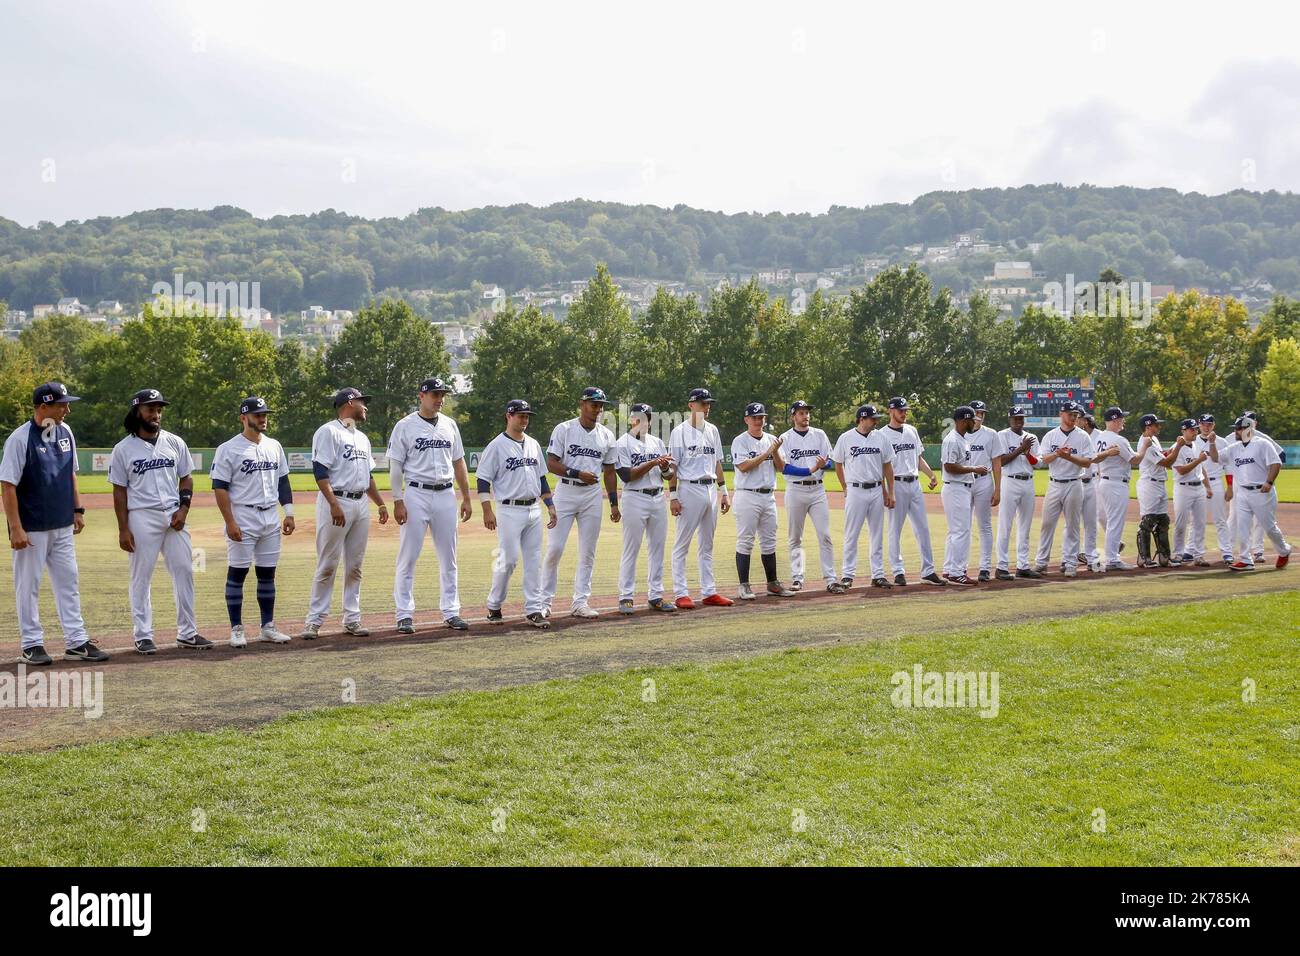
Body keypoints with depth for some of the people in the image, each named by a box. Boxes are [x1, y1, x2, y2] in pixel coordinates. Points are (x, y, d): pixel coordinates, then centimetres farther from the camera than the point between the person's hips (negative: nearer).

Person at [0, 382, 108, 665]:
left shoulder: (65, 432, 6)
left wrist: (77, 509, 13)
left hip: (62, 527, 7)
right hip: (32, 530, -7)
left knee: (68, 583, 9)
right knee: (28, 586, 4)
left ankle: (76, 642, 15)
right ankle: (32, 645, 12)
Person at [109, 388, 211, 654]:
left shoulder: (175, 442, 8)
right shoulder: (123, 449, -1)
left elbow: (186, 478, 12)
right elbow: (119, 491, -1)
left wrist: (183, 508, -3)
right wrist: (123, 529, -7)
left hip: (174, 516, 4)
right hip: (142, 517, -3)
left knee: (184, 571, 3)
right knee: (141, 577, 1)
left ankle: (187, 633, 11)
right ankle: (143, 636, 8)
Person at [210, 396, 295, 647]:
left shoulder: (274, 446, 12)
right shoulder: (228, 449, -7)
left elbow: (283, 481, 17)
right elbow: (219, 487, -10)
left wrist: (289, 513, 8)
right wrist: (230, 522, -17)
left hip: (270, 517, 6)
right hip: (242, 518, -6)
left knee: (267, 574, 9)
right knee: (237, 573, -1)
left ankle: (268, 627, 16)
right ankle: (236, 629, 5)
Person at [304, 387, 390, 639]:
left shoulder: (362, 437, 20)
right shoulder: (328, 432, -7)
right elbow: (320, 470, -15)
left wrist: (381, 504, 19)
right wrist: (334, 504, -23)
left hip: (361, 503, 8)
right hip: (337, 502, -8)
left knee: (355, 565, 9)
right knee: (327, 564, -6)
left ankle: (352, 618, 14)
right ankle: (314, 620, -2)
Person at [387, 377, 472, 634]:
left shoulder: (449, 425, 11)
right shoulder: (405, 426, -2)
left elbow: (459, 463, 16)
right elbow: (395, 466, -5)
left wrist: (466, 498, 12)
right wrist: (398, 501, -12)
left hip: (446, 495, 5)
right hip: (416, 494, -4)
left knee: (448, 557, 7)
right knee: (408, 557, -3)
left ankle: (450, 612, 14)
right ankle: (405, 615, 2)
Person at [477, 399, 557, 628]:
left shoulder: (533, 444, 14)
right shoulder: (497, 446, -5)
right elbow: (482, 479, -7)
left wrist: (550, 505, 14)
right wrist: (487, 511, -14)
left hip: (534, 510, 6)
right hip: (510, 511, -6)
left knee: (534, 561, 5)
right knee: (508, 559, -7)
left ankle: (534, 609, 8)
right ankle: (494, 606, 10)